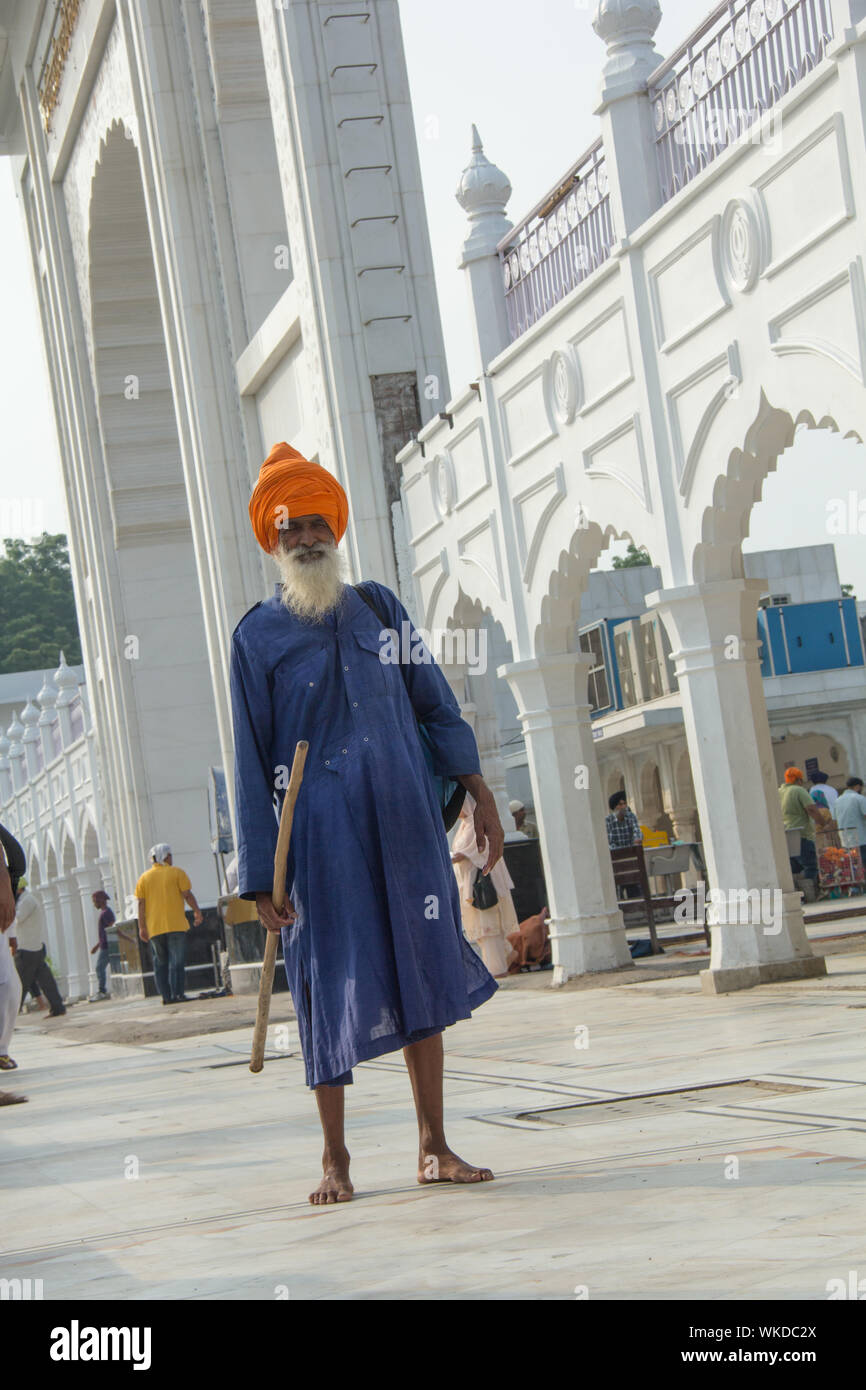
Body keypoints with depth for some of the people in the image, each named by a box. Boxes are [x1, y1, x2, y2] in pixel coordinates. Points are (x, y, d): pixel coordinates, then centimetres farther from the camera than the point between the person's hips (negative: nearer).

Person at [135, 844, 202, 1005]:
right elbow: (187, 895, -4)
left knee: (160, 962, 8)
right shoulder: (176, 872, 1)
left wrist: (142, 927, 3)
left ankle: (166, 996, 3)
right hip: (176, 924, -3)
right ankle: (177, 994, -12)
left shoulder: (144, 877, 9)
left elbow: (141, 903, 3)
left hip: (154, 926, 3)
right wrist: (197, 912, 7)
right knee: (177, 960, -3)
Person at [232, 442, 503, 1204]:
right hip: (320, 834, -3)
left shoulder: (379, 608, 11)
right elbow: (251, 762, -1)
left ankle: (434, 1149, 14)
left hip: (406, 823, 3)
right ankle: (335, 1160, 10)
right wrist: (260, 874, -5)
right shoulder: (257, 635, 1)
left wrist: (478, 791, 9)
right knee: (332, 985, -2)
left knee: (424, 976, 5)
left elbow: (435, 703, 15)